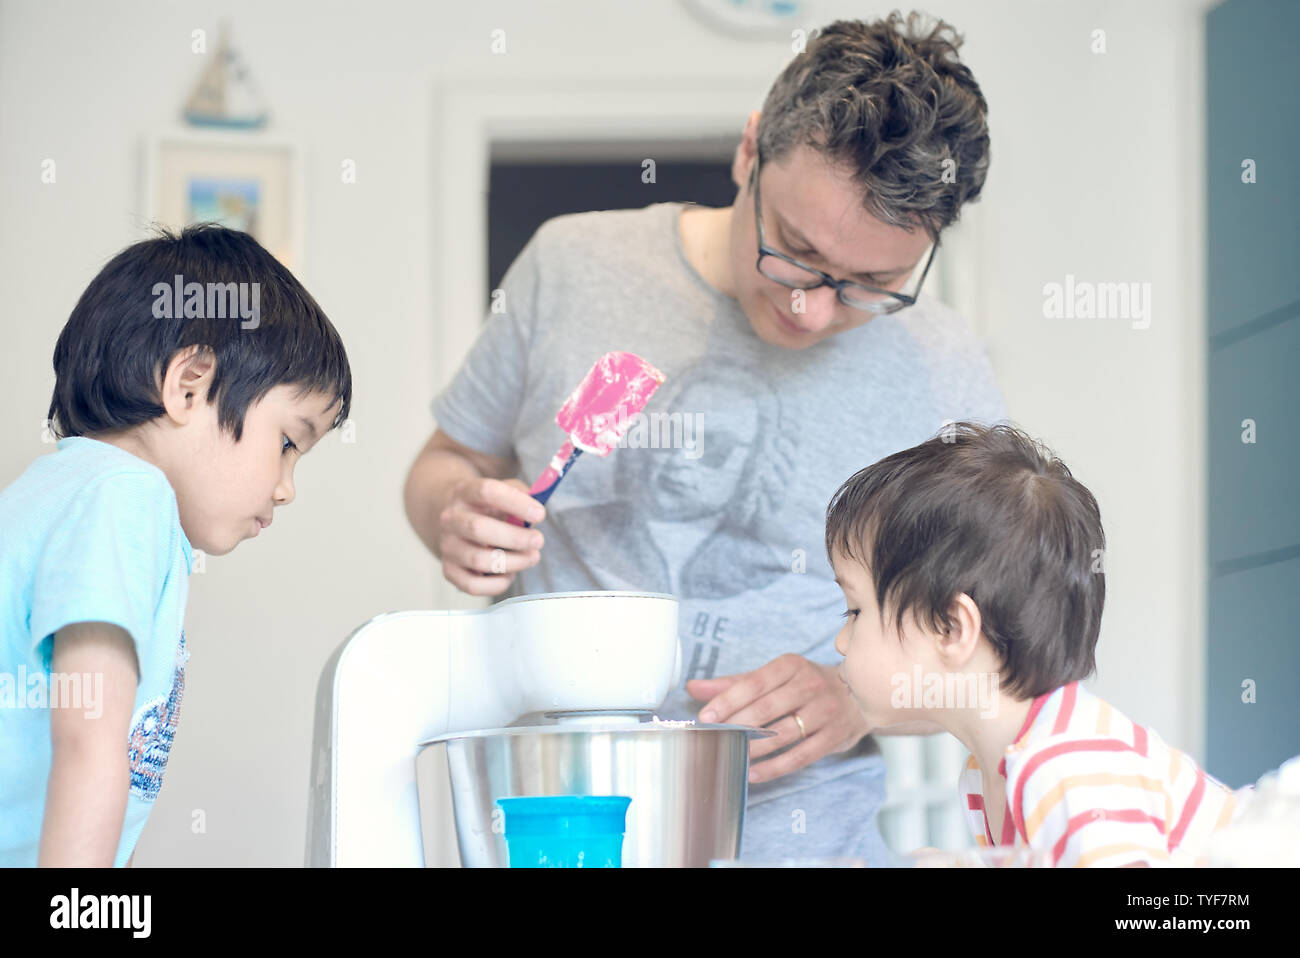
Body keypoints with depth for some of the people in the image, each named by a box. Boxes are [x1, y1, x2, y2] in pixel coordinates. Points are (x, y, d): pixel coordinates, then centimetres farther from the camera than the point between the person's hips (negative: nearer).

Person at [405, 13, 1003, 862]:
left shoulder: (946, 378, -1)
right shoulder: (573, 267, 2)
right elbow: (448, 464, 16)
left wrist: (860, 699, -12)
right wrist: (459, 520, -6)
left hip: (795, 839, -2)